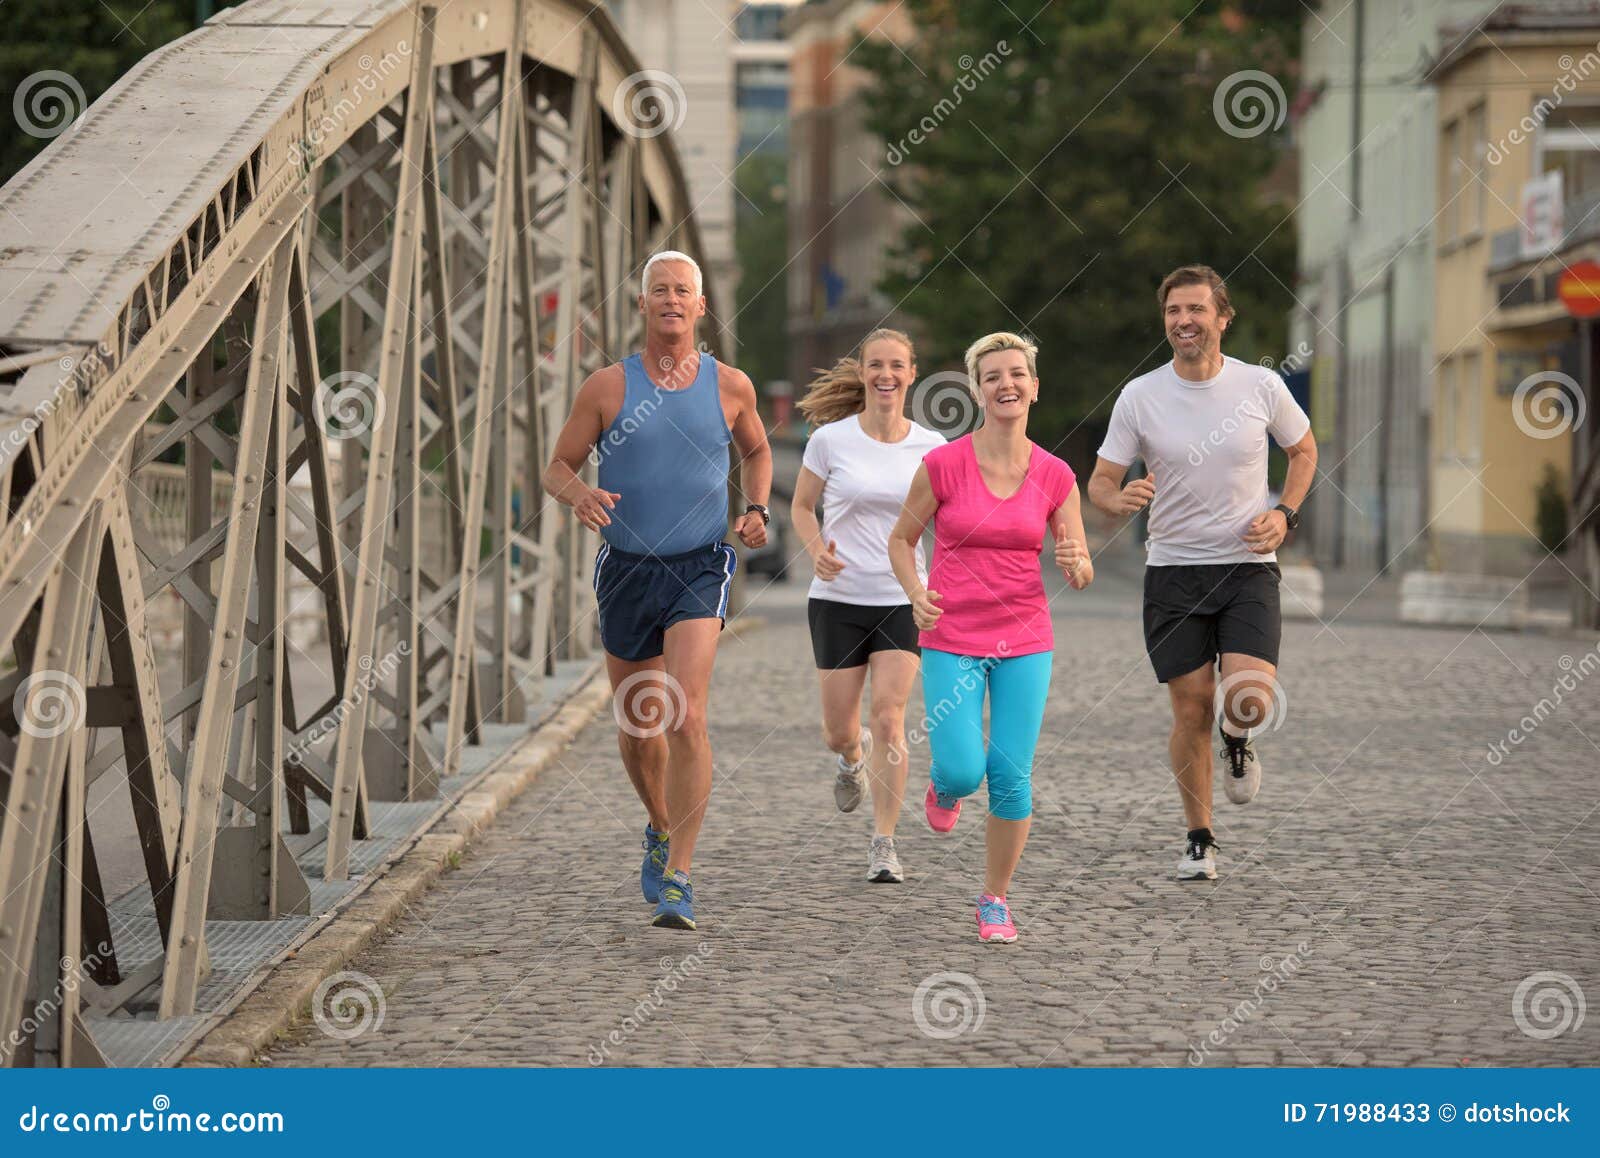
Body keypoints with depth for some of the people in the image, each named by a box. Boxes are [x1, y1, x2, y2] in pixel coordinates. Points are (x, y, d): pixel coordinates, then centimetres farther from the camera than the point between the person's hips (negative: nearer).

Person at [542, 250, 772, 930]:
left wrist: (756, 510, 4)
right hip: (627, 568, 2)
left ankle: (677, 882, -18)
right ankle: (661, 830, 43)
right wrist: (579, 496, -19)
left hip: (699, 568, -1)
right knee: (638, 727, 12)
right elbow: (557, 468, 4)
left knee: (685, 718, -18)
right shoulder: (608, 387, -1)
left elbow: (756, 451, 22)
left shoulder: (730, 386, 2)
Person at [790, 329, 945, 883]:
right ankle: (852, 760, 44)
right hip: (838, 597, 0)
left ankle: (884, 842, -4)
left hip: (903, 599, 0)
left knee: (888, 716, -13)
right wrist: (817, 550, -12)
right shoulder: (830, 439, -4)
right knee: (839, 730, 5)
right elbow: (802, 506, 8)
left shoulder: (930, 446, 0)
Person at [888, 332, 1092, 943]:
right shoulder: (942, 464, -7)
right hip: (952, 641, -2)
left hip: (1025, 641, 2)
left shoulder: (1055, 477, -1)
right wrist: (916, 594, -12)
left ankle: (995, 899, 15)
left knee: (1011, 775, -3)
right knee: (963, 770, -12)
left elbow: (1080, 569, 6)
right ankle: (944, 789, 28)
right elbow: (901, 539, 6)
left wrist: (1077, 566, -18)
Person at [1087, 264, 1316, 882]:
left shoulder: (1262, 386, -3)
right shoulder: (1139, 397, -4)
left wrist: (1284, 514, 0)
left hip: (1248, 567, 0)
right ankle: (1199, 839, 20)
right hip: (1173, 570, 0)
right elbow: (1100, 481, 1)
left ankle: (1236, 740, 20)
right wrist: (1119, 499, -23)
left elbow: (1304, 450, 15)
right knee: (1191, 712, 1)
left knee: (1250, 701, -18)